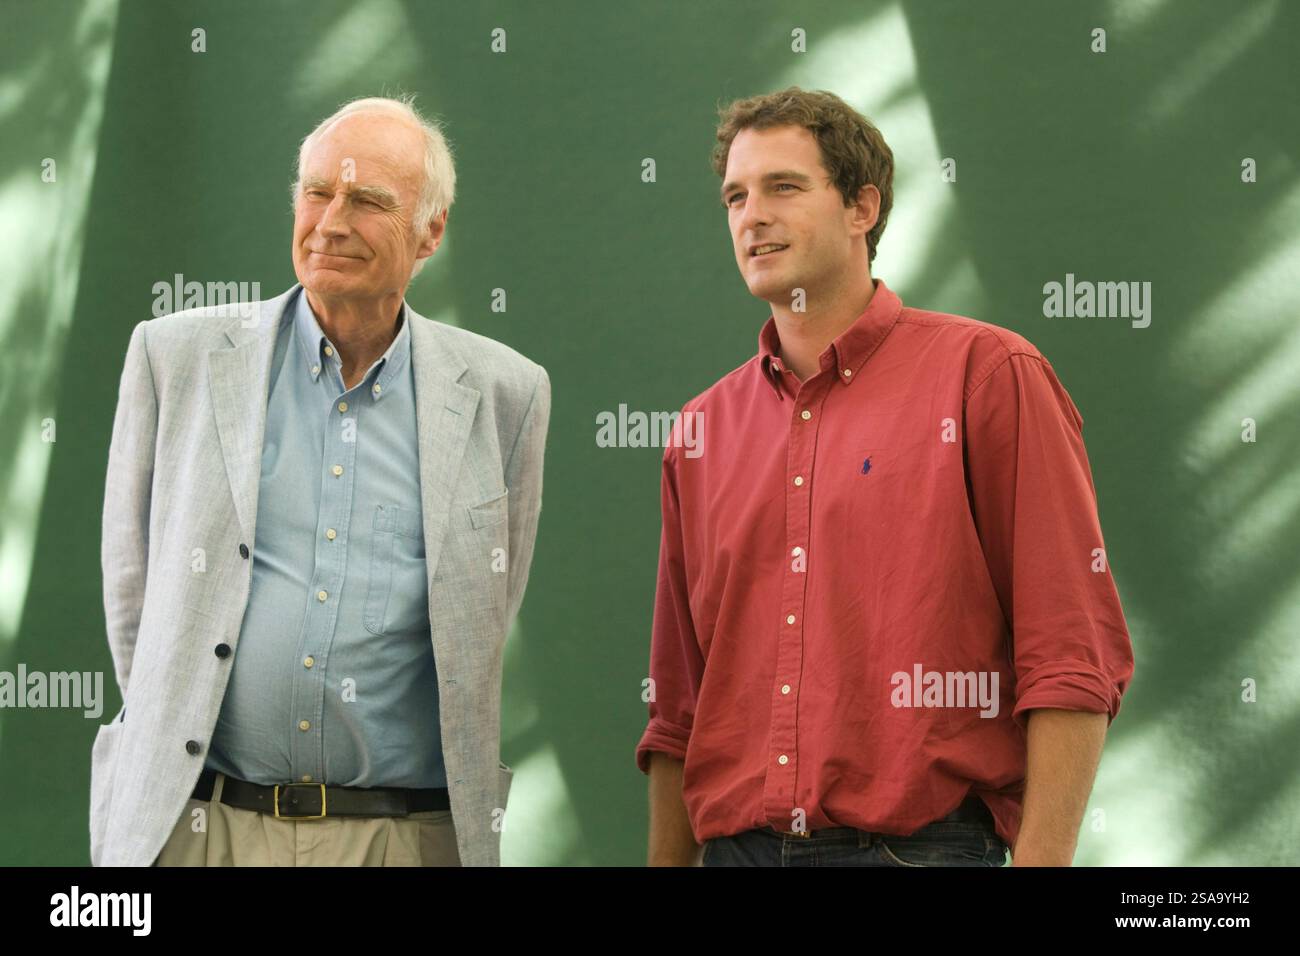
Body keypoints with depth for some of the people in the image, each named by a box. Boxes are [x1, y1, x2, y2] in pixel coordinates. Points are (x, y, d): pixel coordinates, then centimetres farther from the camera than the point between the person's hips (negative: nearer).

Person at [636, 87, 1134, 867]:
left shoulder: (985, 373, -1)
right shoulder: (706, 429, 13)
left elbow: (1072, 661, -7)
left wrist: (1041, 861, -15)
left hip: (922, 842, -4)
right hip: (737, 847, 4)